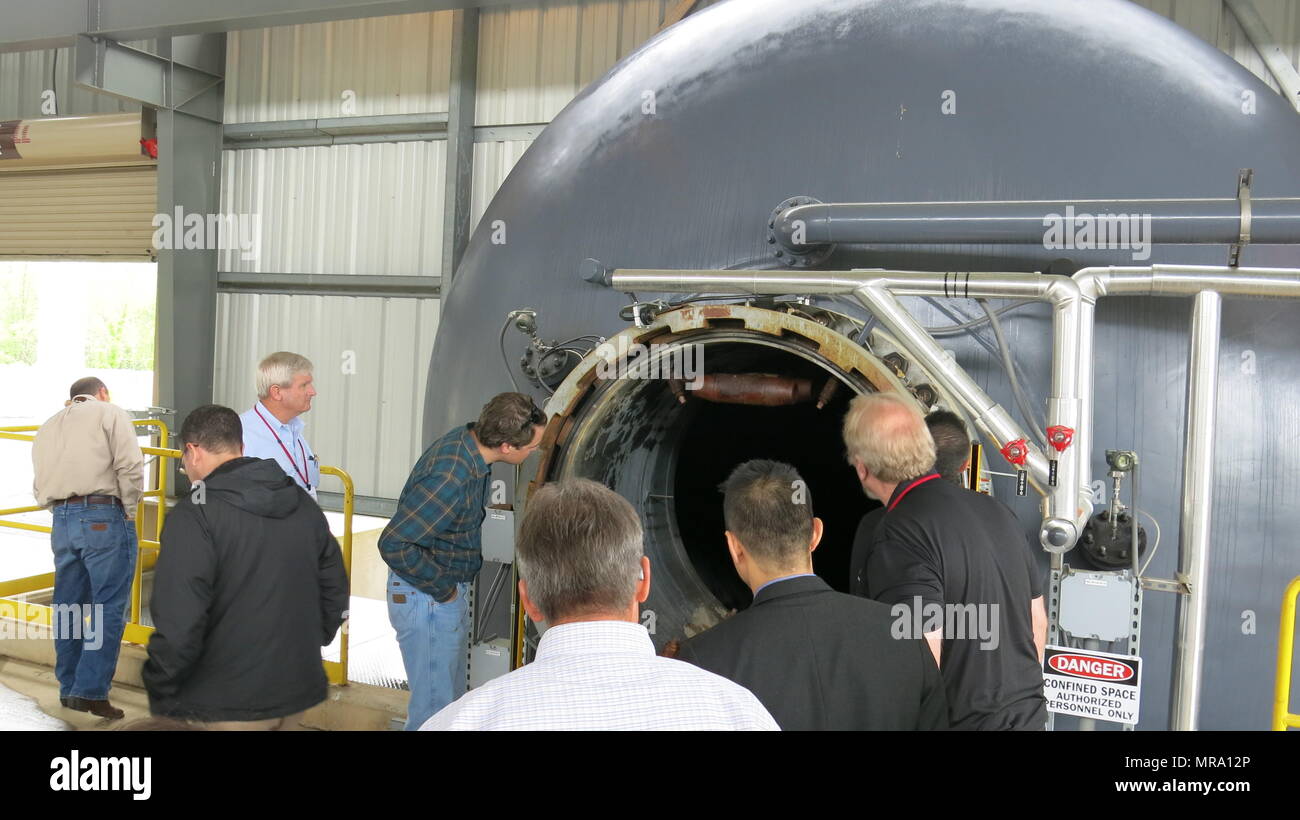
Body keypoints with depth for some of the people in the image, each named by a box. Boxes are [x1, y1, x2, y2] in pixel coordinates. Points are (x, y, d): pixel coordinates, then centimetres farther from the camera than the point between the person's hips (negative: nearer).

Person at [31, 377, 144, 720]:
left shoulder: (48, 427, 21)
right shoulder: (110, 414, 1)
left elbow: (40, 489, 19)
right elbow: (130, 465, -12)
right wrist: (129, 510, -2)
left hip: (61, 521, 6)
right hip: (104, 519, -6)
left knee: (69, 608, 13)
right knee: (108, 609, -3)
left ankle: (69, 688, 21)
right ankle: (91, 690, -7)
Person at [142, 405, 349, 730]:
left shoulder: (195, 514, -15)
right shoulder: (301, 502, 6)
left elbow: (179, 622, -21)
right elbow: (334, 587, 10)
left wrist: (160, 695, -9)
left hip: (226, 705, -6)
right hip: (298, 691, 6)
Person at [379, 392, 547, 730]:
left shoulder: (467, 441, -4)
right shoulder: (450, 478, -32)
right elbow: (393, 544, -31)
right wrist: (442, 588, -20)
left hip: (451, 590, 9)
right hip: (426, 600, -9)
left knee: (453, 698, 24)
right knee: (434, 706, 3)